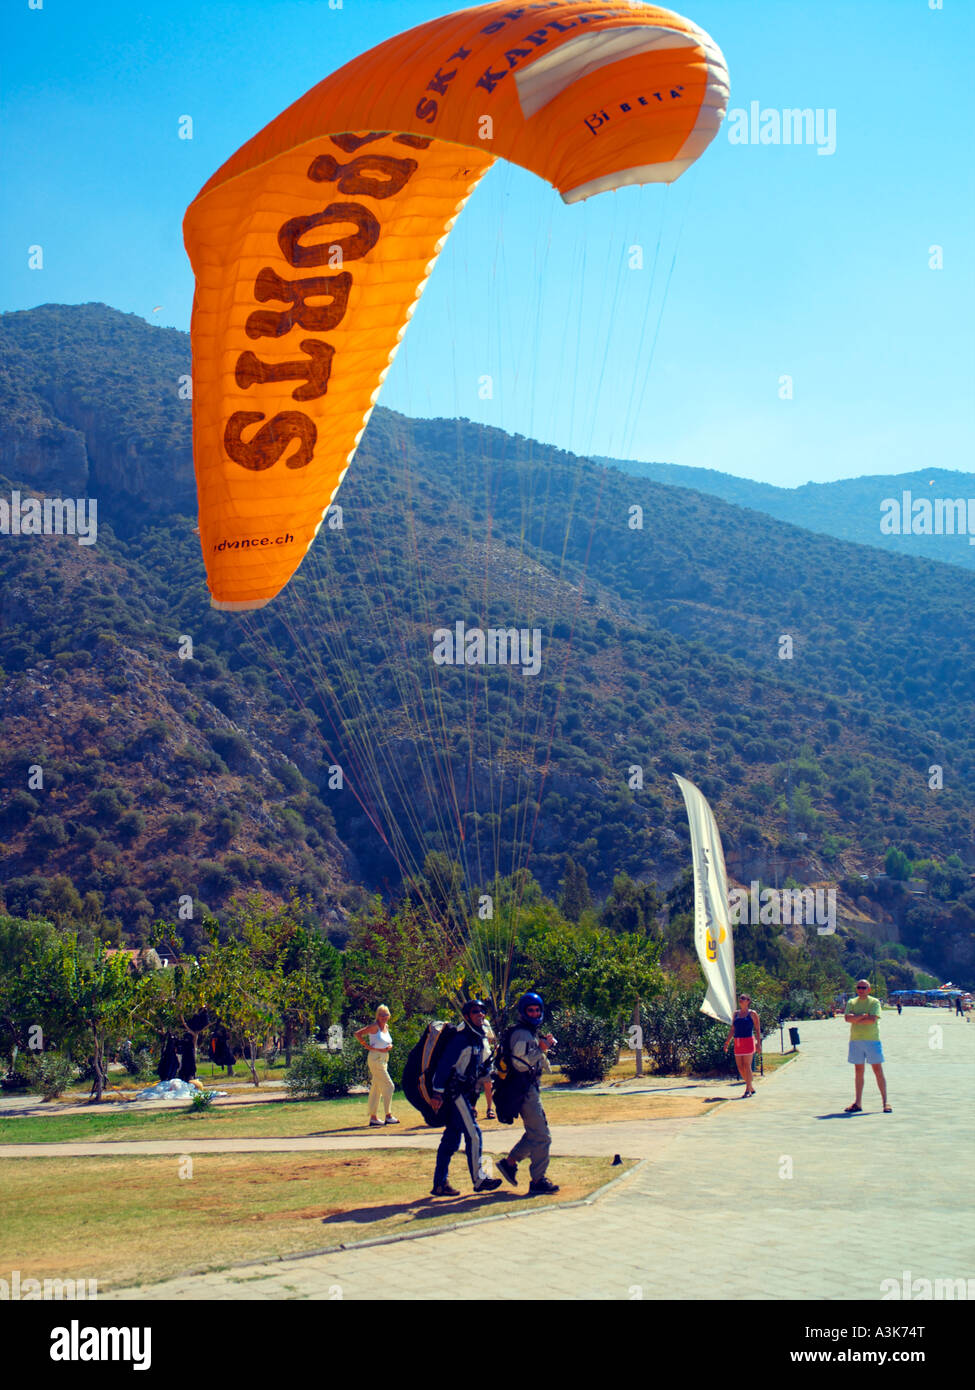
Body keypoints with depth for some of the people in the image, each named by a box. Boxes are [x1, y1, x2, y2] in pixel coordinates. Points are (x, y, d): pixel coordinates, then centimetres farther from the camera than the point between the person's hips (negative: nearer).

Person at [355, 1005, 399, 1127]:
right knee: (388, 1086, -9)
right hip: (376, 1059, -8)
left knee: (376, 1088, 11)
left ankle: (373, 1117, 16)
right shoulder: (374, 1027, -11)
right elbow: (358, 1034, -14)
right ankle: (388, 1116, -5)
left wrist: (389, 1046, 3)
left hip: (384, 1060, 8)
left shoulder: (386, 1027, 12)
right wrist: (368, 1046, -14)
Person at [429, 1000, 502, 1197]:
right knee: (473, 1134, -8)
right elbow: (444, 1064, -18)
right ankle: (479, 1180, -2)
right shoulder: (461, 1038, -14)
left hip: (466, 1093, 9)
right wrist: (438, 1093, -22)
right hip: (455, 1091, -9)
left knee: (452, 1137, 9)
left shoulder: (481, 1039, 14)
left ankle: (440, 1183, 12)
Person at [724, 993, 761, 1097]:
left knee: (747, 1066, -7)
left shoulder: (752, 1013, 0)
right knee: (740, 1068, 5)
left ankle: (748, 1090, -2)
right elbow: (732, 1029, 17)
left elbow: (757, 1029, -1)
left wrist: (758, 1043, -8)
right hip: (738, 1043, 5)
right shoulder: (736, 1013, 14)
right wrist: (727, 1042, 12)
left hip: (748, 1041, -5)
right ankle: (752, 1087, 20)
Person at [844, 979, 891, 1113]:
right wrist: (863, 1016, -13)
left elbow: (872, 1019, -14)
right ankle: (857, 1103, 12)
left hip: (872, 1040, -3)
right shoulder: (852, 1002, 11)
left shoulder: (874, 1002, 1)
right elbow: (847, 1018, -4)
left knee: (878, 1070, -3)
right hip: (855, 1040, 3)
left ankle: (885, 1102, 2)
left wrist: (856, 1020, -6)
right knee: (858, 1071, 8)